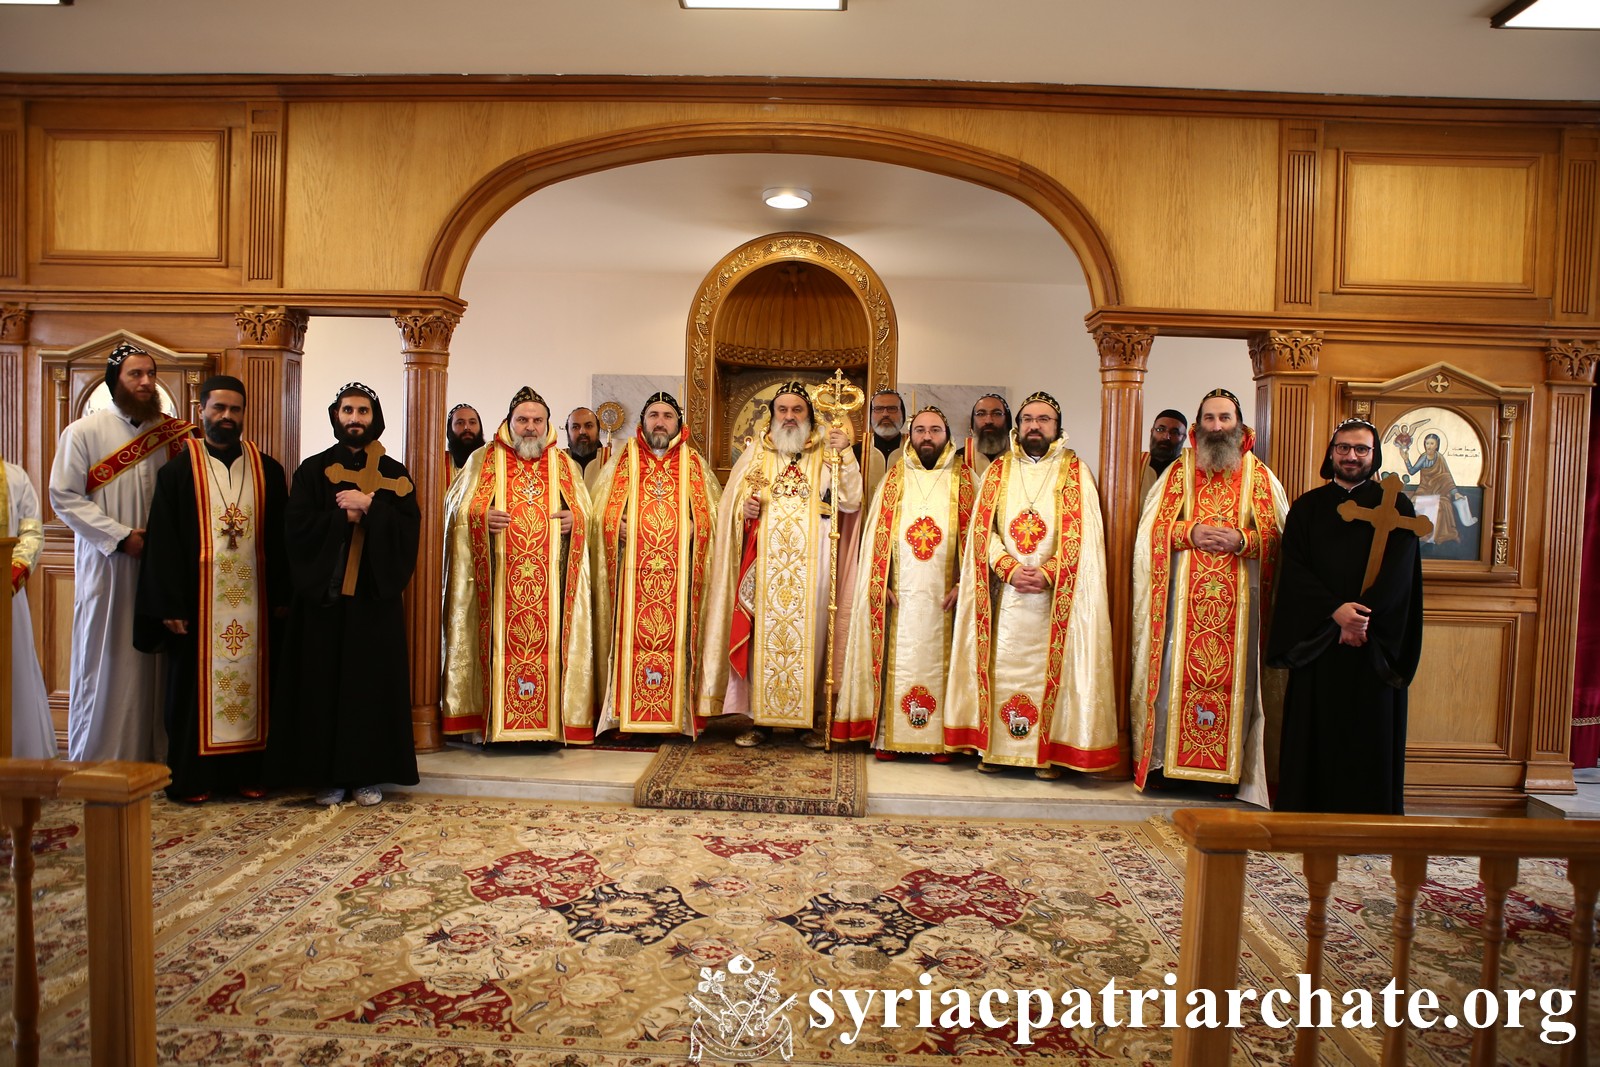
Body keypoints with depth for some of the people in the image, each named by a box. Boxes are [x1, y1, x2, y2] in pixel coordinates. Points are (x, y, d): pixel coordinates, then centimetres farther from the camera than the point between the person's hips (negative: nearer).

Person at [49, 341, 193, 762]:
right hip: (106, 567, -3)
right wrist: (121, 535, -13)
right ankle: (95, 760, 12)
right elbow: (64, 497, -6)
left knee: (151, 663, 5)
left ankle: (151, 755, 12)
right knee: (104, 662, 1)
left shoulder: (167, 434, 9)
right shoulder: (84, 432, 0)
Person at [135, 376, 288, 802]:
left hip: (253, 601, 2)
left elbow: (279, 537, 8)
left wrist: (281, 595, 3)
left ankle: (247, 770, 16)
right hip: (198, 600, -2)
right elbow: (162, 541, -3)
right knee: (196, 684, 4)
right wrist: (168, 605, -9)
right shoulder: (179, 470, 1)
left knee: (251, 683, 6)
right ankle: (191, 777, 14)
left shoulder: (268, 470, 8)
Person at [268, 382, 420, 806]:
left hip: (377, 596, 1)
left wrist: (368, 509, -14)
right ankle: (327, 774, 11)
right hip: (323, 595, 0)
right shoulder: (313, 469, 7)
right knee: (323, 684, 1)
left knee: (374, 682, 2)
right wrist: (347, 516, -12)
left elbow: (410, 528, -4)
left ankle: (369, 773, 12)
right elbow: (297, 525, -6)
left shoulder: (394, 474, 9)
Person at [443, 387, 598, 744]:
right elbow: (454, 509, 7)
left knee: (551, 643, -2)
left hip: (552, 580, 1)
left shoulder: (566, 466, 15)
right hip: (497, 581, -1)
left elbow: (588, 515, 15)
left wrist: (576, 520, -7)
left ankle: (551, 720, 4)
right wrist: (480, 517, -13)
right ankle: (488, 719, 3)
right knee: (499, 643, -4)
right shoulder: (482, 460, 10)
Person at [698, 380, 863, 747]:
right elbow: (731, 506, 15)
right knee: (762, 631, 0)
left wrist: (845, 455, -15)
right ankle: (759, 717, 8)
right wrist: (745, 508, -7)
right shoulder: (755, 454, 14)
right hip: (765, 560, 1)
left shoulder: (827, 453, 8)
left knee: (810, 632, -1)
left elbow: (851, 501, -4)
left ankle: (813, 719, 8)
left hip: (811, 562, -1)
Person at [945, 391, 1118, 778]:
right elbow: (983, 529, 4)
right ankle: (993, 746, 10)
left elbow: (1082, 535, -3)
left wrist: (1047, 573, -15)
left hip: (1057, 595, -2)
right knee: (1003, 668, 2)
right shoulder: (998, 471, 11)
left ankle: (1048, 753, 6)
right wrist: (1010, 569, -11)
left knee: (1050, 669, -1)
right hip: (1005, 591, 2)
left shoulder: (1075, 472, 5)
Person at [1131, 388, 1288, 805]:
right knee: (1178, 670, -2)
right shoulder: (1179, 470, 10)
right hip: (1183, 594, 0)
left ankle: (1228, 767, 8)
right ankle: (1163, 759, 5)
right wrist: (1192, 532, -13)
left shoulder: (1259, 476, 10)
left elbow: (1275, 535, 4)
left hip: (1239, 596, 0)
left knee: (1233, 674, 1)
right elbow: (1154, 527, 4)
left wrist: (1240, 540, -14)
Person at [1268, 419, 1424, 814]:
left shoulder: (1395, 507, 6)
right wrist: (1335, 610, -17)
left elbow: (1397, 573, -5)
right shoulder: (1307, 507, 9)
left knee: (1370, 736, 2)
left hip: (1375, 645, -1)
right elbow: (1295, 571, -2)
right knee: (1316, 736, 3)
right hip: (1316, 643, 1)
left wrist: (1363, 614, -19)